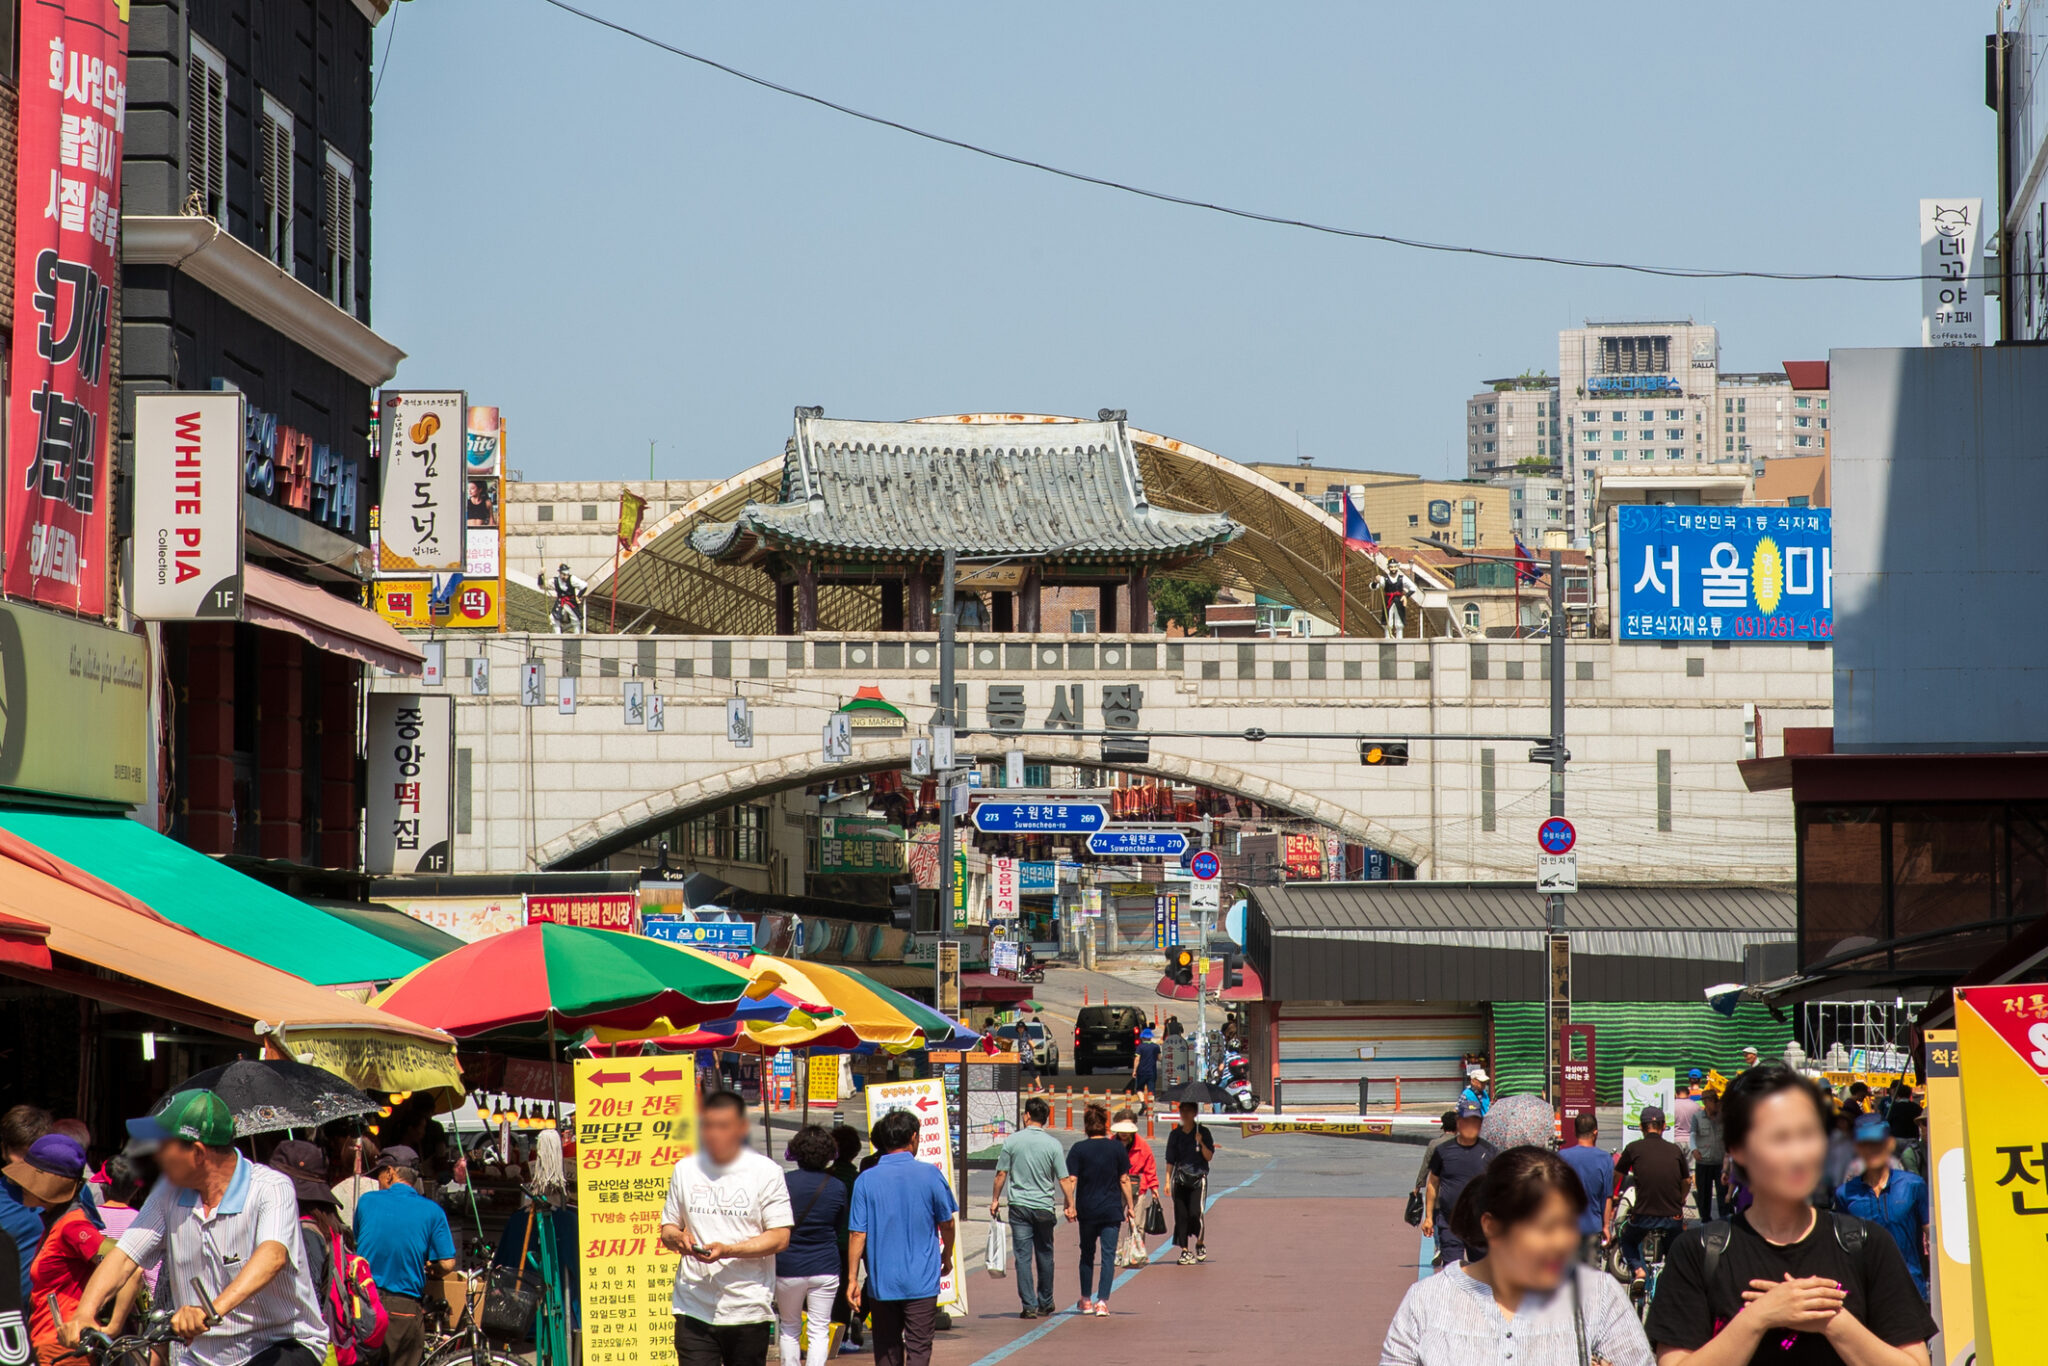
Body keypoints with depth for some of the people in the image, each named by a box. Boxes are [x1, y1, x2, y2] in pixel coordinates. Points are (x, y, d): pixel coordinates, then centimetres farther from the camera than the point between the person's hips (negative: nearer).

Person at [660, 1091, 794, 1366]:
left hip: (747, 1310, -2)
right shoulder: (685, 1170, 11)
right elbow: (667, 1229, 17)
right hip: (694, 1309, 2)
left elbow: (780, 1237, -5)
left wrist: (727, 1250, -19)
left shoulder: (765, 1171, 0)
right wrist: (678, 1238, -8)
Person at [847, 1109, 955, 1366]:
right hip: (921, 1281, -2)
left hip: (881, 1280, 2)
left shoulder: (867, 1179, -3)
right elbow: (947, 1223, 5)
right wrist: (947, 1256, 24)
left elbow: (858, 1234, -5)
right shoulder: (929, 1174, -5)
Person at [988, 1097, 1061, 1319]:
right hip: (1045, 1207, 1)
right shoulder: (1053, 1144, -4)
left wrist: (995, 1199, 13)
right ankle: (1045, 1303, 22)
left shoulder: (1012, 1141, -3)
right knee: (1044, 1255, 13)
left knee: (1023, 1256, 0)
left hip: (1019, 1206, -1)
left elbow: (1001, 1173, 1)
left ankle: (1029, 1305, -5)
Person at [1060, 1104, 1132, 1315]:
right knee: (1108, 1255, 1)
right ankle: (1102, 1301, -9)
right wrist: (1130, 1205, 9)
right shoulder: (1117, 1148, -1)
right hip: (1112, 1210, 0)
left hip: (1087, 1211, 0)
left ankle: (1085, 1301, 22)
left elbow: (1070, 1180, -10)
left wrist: (1070, 1205, -5)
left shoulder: (1079, 1149, -4)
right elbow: (1124, 1180, 1)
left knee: (1087, 1254, 15)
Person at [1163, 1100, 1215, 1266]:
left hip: (1199, 1178, -3)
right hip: (1180, 1179, 3)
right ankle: (1185, 1251, 0)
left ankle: (1200, 1243, 12)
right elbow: (1170, 1160, 12)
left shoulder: (1203, 1132, 3)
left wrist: (1201, 1143, -17)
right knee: (1181, 1214, -4)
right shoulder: (1175, 1134, 10)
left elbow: (1209, 1157, -1)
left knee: (1196, 1213, -13)